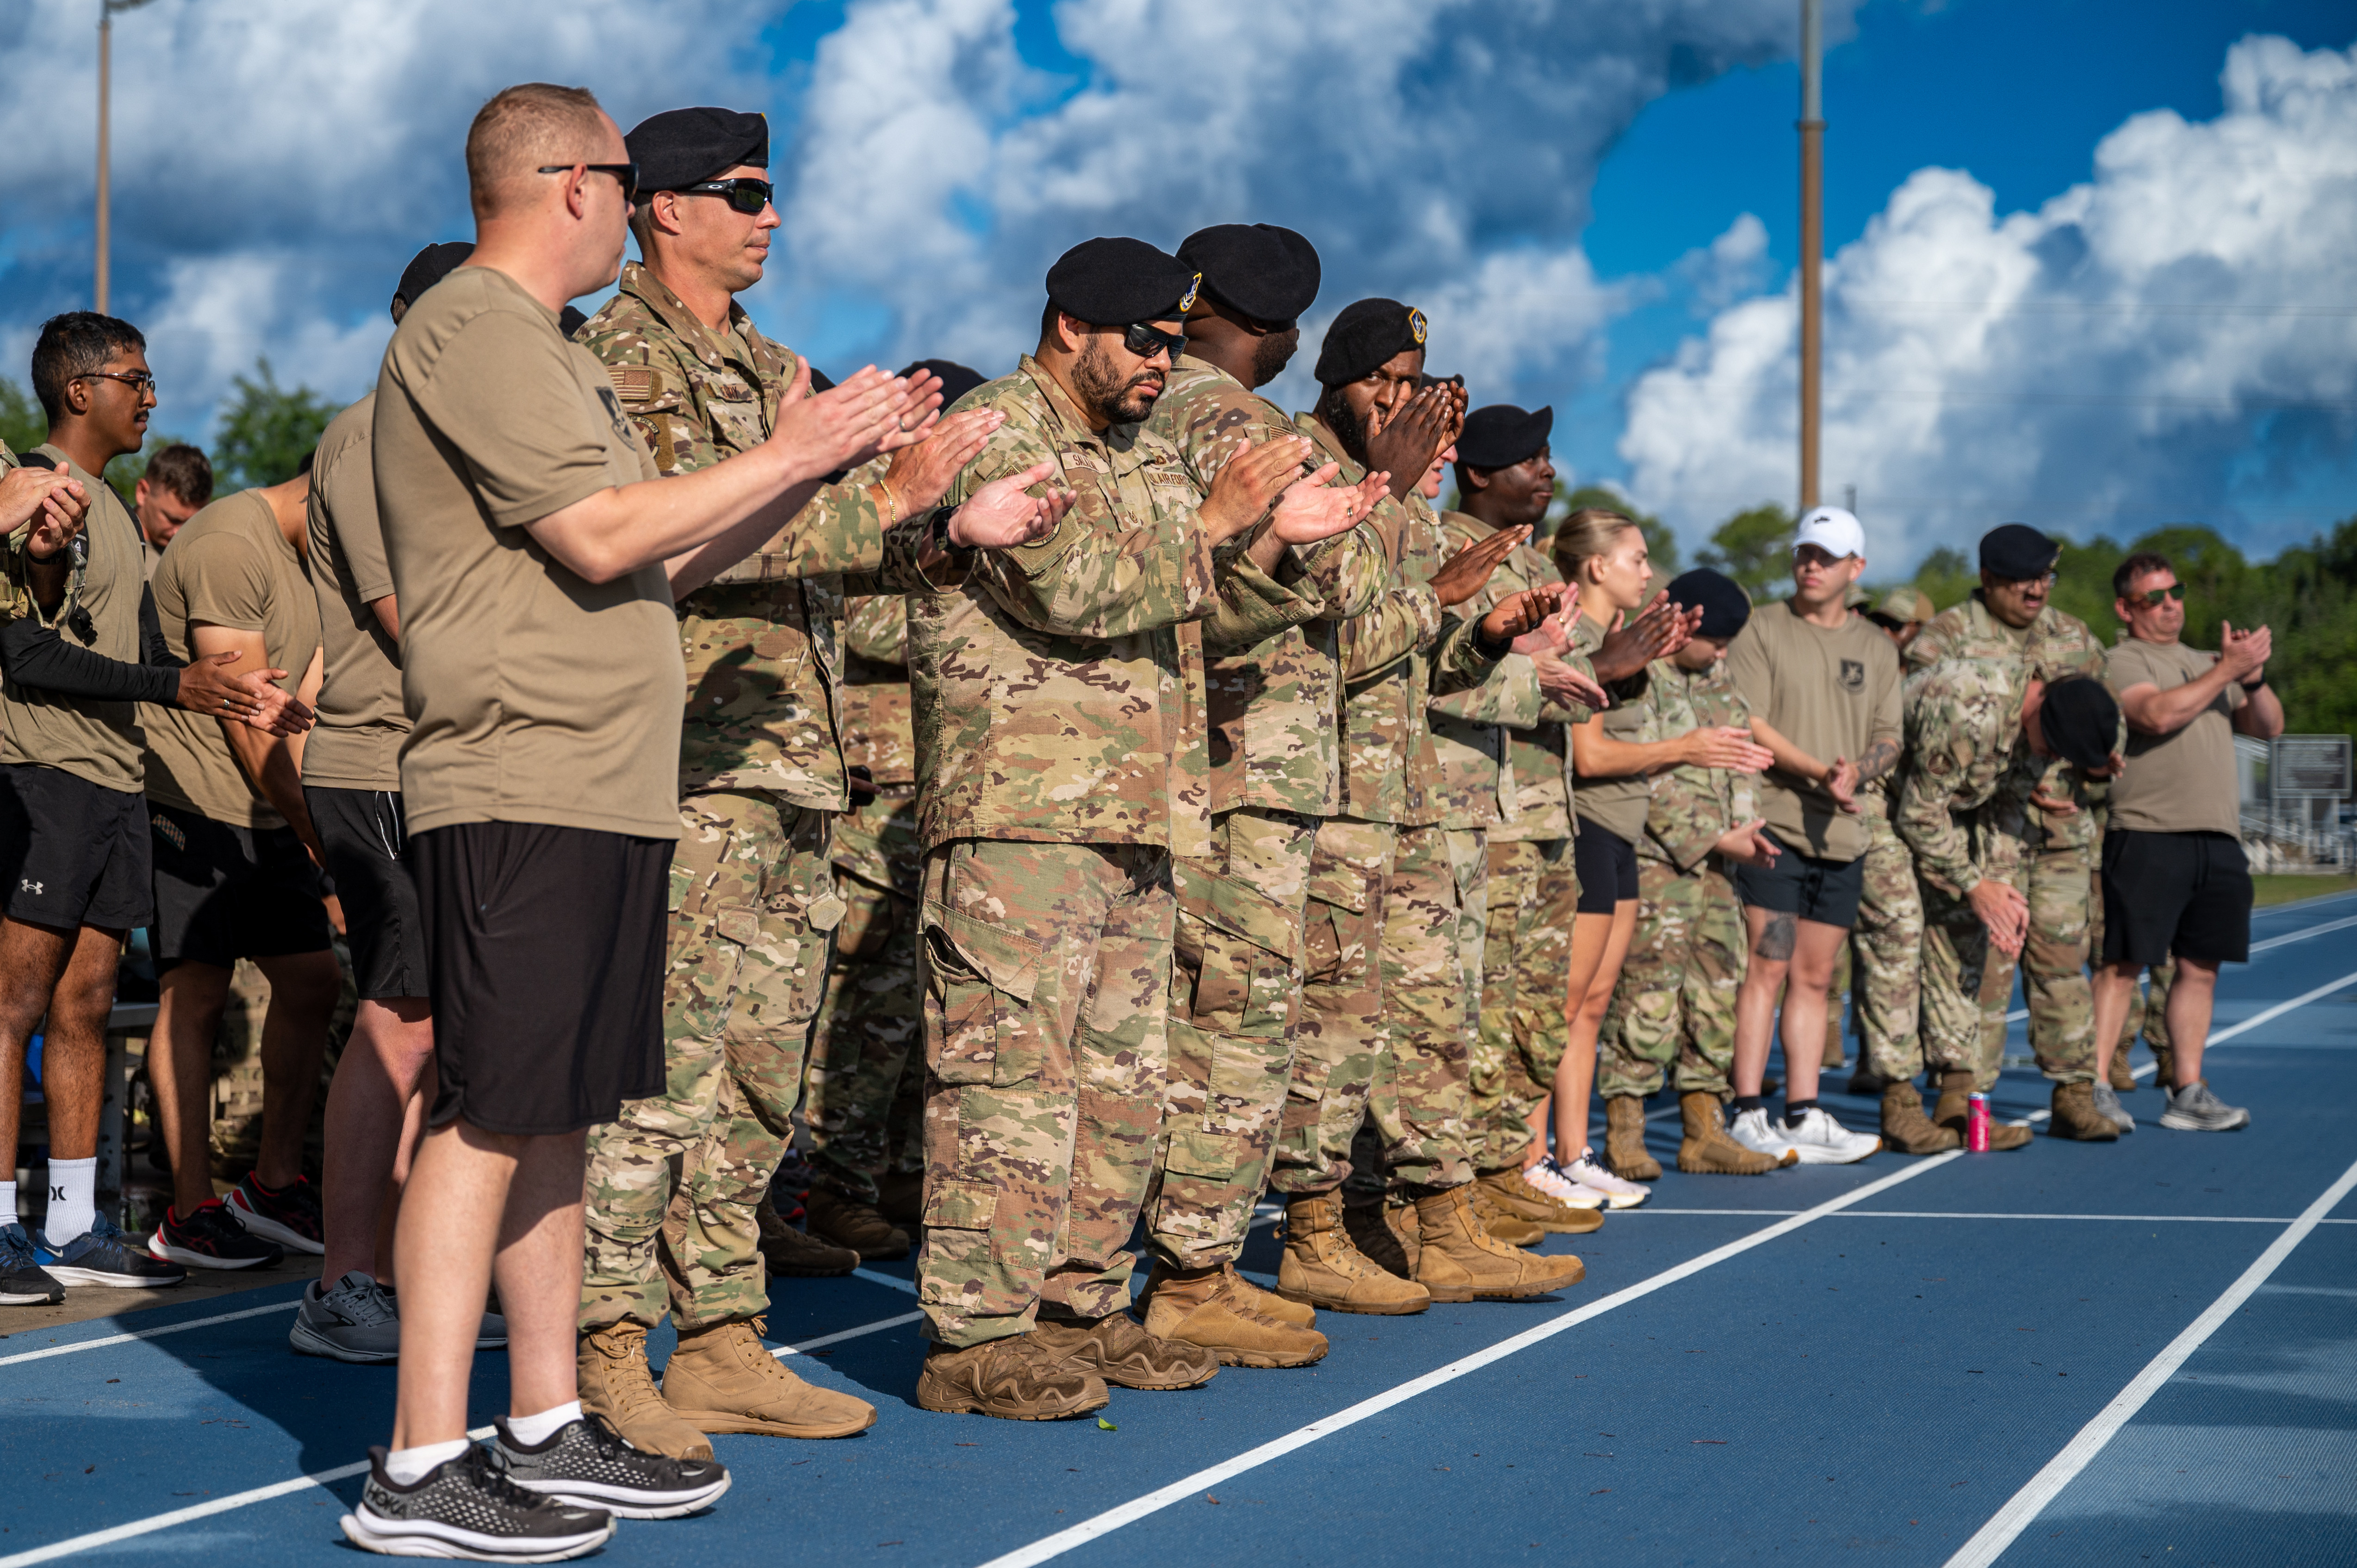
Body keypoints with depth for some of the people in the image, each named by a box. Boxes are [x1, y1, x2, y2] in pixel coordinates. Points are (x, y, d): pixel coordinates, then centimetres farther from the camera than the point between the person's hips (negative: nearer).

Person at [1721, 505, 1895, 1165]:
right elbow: (1748, 724, -9)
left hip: (1842, 832, 5)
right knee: (1767, 968, -9)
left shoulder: (1876, 647, 16)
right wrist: (1818, 772, -17)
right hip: (1773, 821, -5)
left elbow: (1888, 738, 12)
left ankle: (1805, 1115, 13)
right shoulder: (1762, 631, 0)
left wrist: (1856, 774, -9)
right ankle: (1748, 1117, -7)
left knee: (1815, 976, 9)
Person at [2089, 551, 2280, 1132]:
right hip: (2148, 833, -7)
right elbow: (2157, 714, -18)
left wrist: (2254, 677, -1)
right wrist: (2227, 670, -13)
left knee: (2201, 967, 7)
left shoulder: (2204, 664, 23)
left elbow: (2269, 727, 18)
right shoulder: (2120, 662, 1)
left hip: (2218, 837, 7)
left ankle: (2188, 1093, 13)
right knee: (2123, 963, -7)